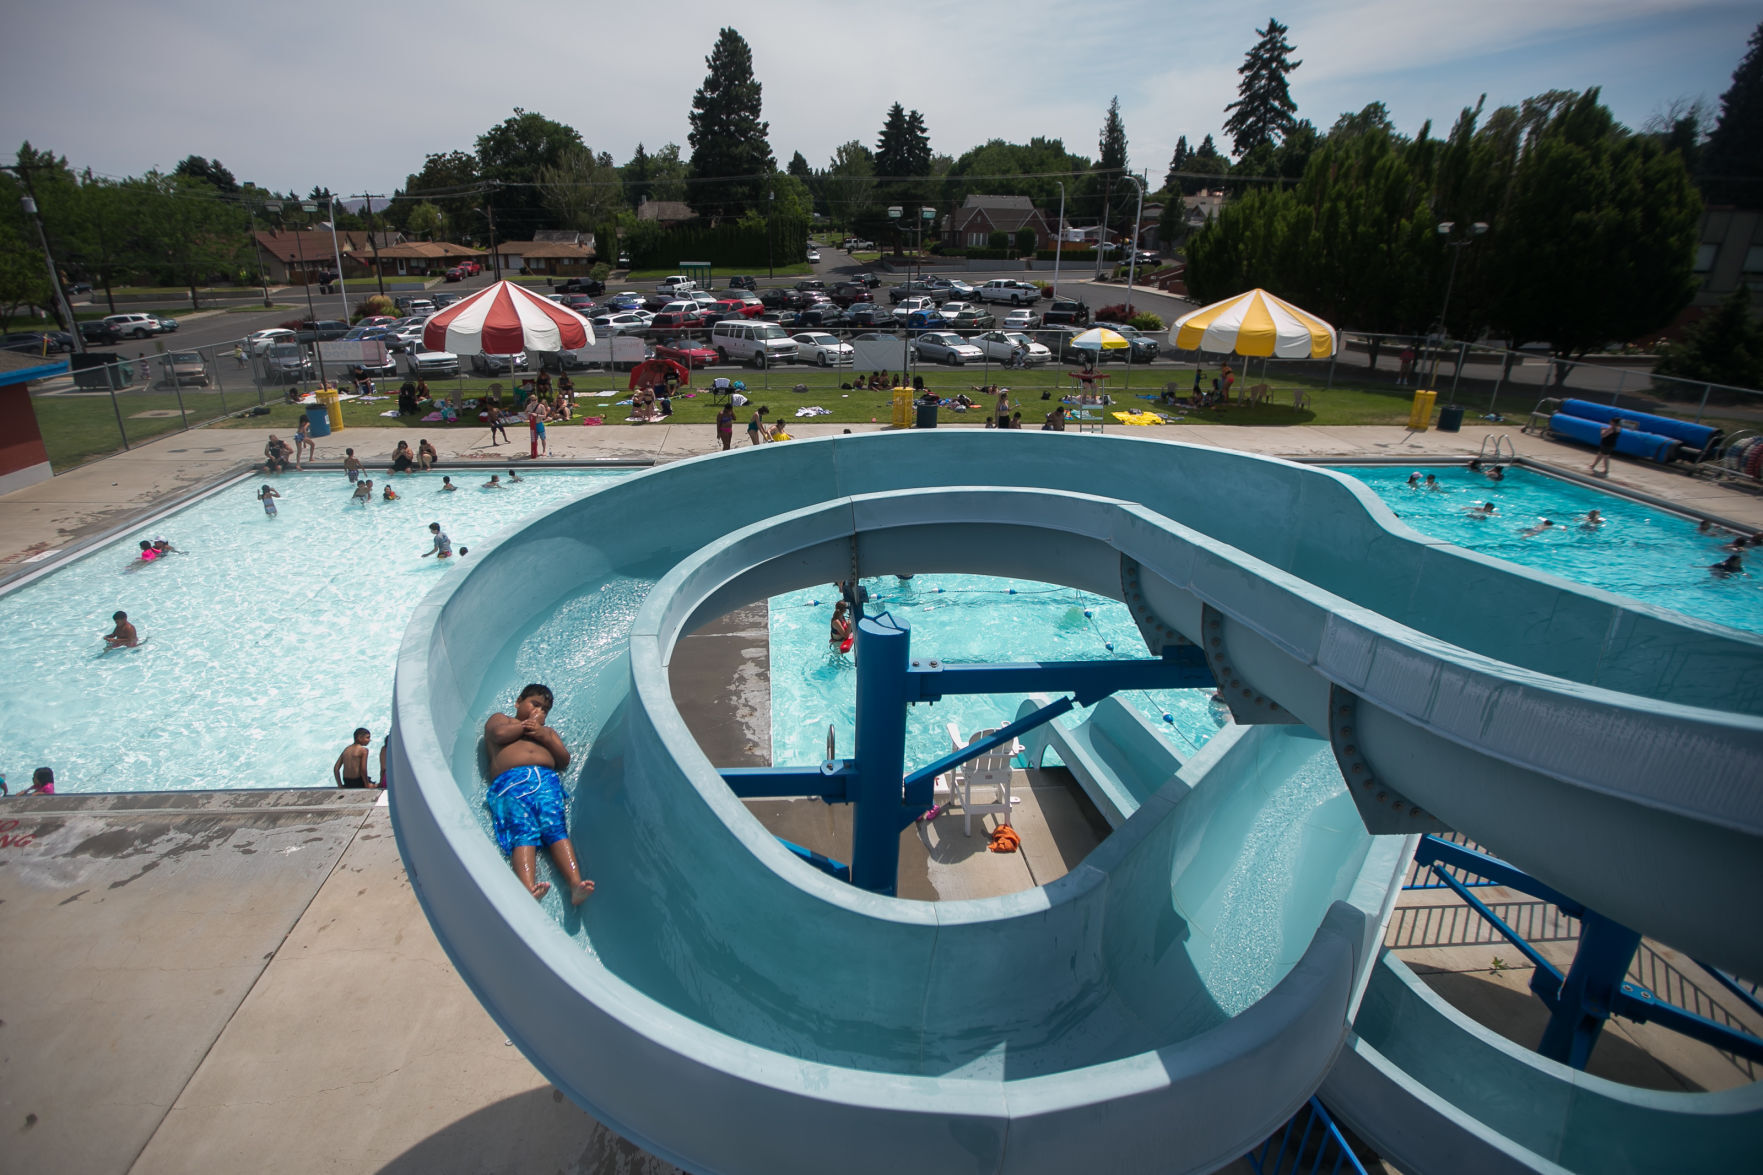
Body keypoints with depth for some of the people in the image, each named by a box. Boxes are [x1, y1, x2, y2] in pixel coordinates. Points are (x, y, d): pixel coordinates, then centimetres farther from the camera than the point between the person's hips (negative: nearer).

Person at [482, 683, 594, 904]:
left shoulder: (548, 731, 42)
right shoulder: (500, 718, 32)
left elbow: (564, 760, 23)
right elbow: (499, 734, 4)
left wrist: (544, 736, 10)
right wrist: (527, 724, 19)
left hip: (546, 780, 3)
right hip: (510, 781, -3)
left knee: (556, 828, -24)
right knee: (524, 832, -28)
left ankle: (576, 885, -44)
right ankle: (529, 889, -50)